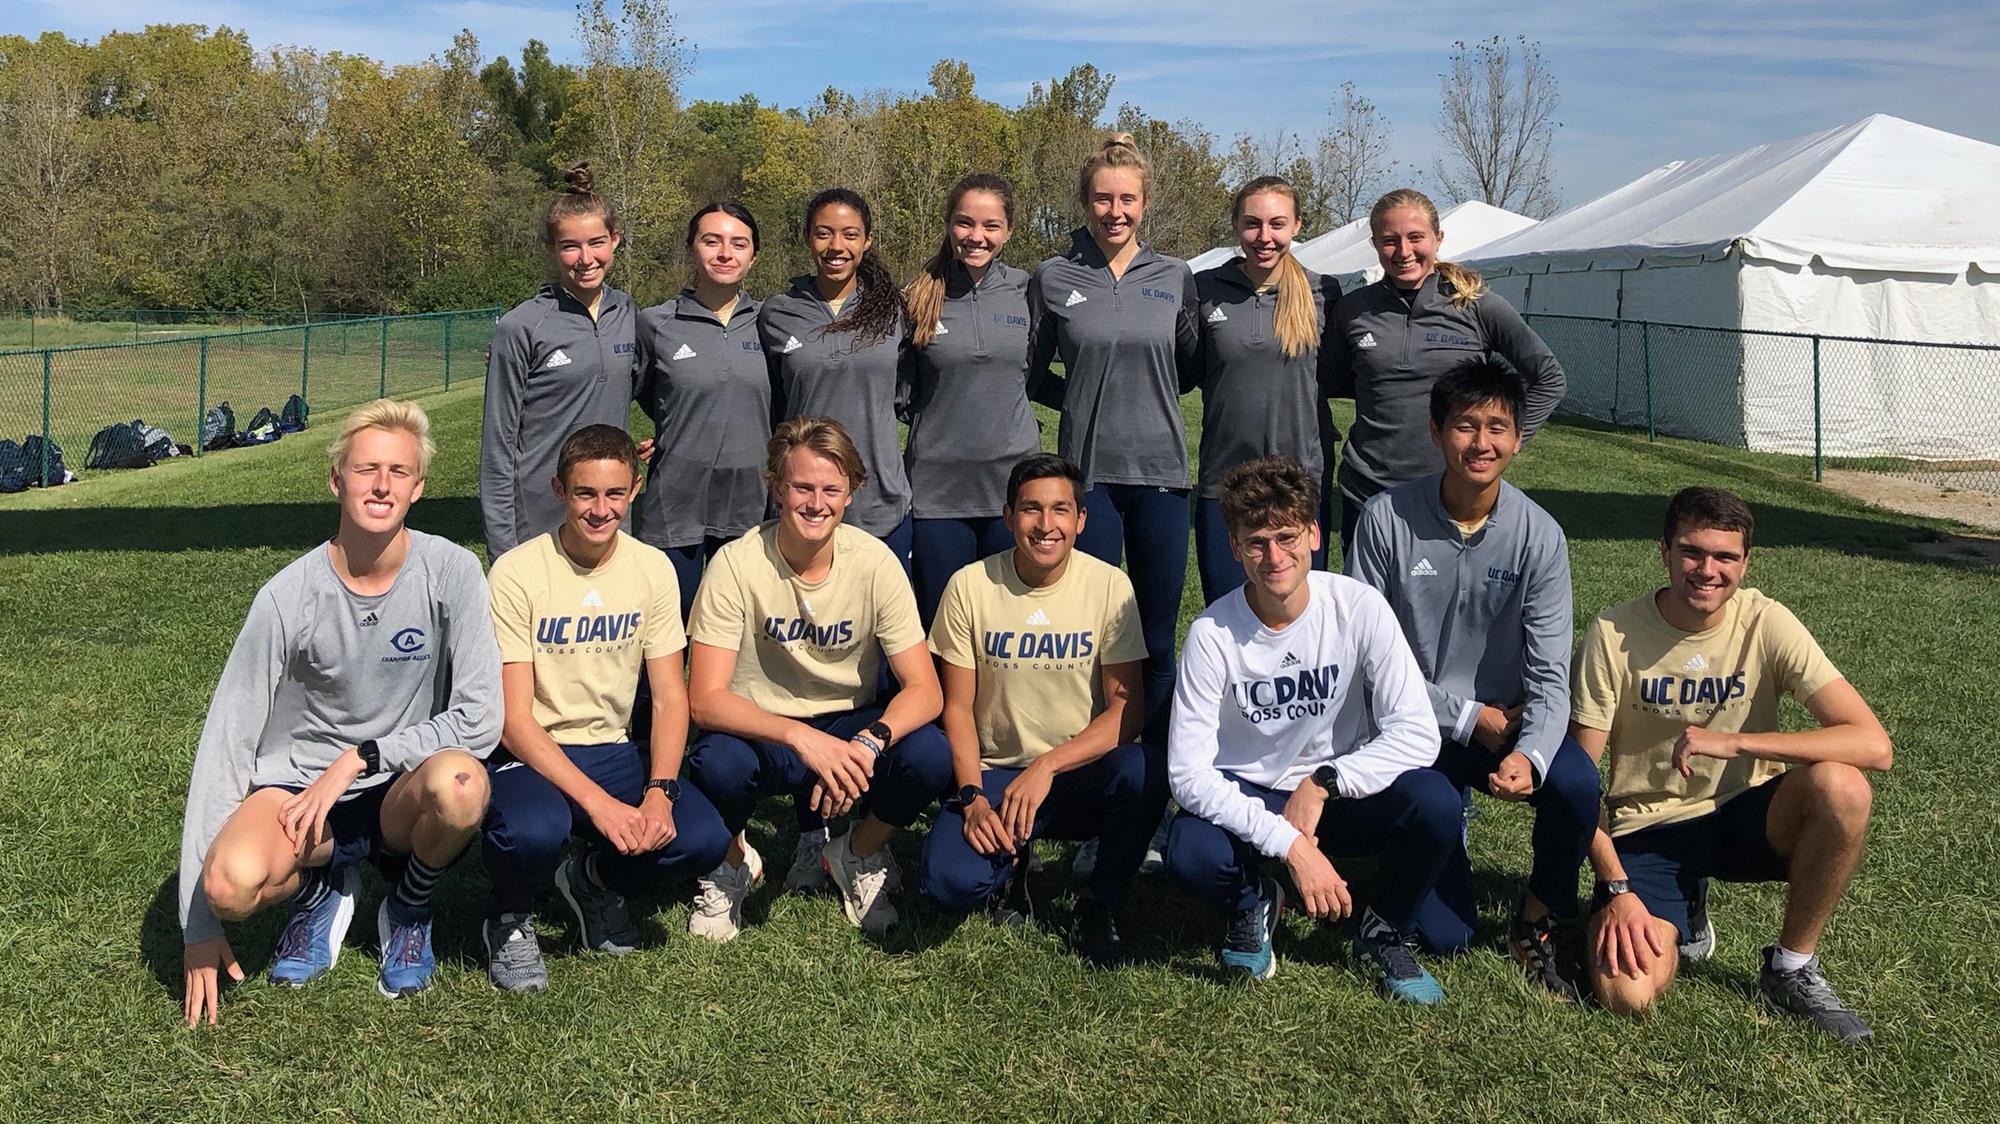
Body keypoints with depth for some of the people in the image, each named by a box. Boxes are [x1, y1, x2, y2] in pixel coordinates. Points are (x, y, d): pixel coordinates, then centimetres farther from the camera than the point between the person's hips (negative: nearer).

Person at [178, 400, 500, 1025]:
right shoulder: (289, 596, -12)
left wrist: (359, 758, -20)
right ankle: (324, 885, 7)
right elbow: (225, 745, -10)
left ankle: (408, 909, 1)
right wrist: (200, 931, -11)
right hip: (297, 785, 0)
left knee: (459, 782, -35)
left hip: (401, 791, 1)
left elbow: (480, 720, -14)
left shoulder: (452, 573, -11)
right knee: (232, 883, -33)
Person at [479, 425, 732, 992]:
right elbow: (514, 718, -16)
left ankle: (592, 878, 12)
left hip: (612, 752, 4)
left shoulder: (653, 568, 0)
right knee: (534, 830, -37)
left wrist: (659, 792, -19)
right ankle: (509, 916, 1)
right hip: (527, 754, -4)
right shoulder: (518, 572, -12)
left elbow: (670, 697, -1)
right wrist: (597, 801, -27)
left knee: (704, 839, -22)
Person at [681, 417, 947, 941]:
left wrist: (869, 741, -35)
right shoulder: (737, 565, -17)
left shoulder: (874, 563, -13)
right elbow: (704, 700, -22)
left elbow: (925, 690, -15)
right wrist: (799, 736, -38)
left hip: (847, 727, 2)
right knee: (716, 764, -36)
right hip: (759, 732, -2)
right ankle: (731, 861, 1)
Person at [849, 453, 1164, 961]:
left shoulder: (1109, 586, -7)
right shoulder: (970, 586, -5)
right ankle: (1008, 866, 10)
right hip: (993, 775, 0)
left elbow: (1125, 710, -10)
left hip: (1079, 775, 1)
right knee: (948, 883, -28)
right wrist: (972, 798, -15)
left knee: (1144, 771, -33)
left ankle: (1101, 907, -5)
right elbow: (958, 707, -2)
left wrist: (1046, 766, -22)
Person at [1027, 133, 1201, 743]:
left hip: (1161, 470, 1)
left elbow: (1190, 367, 15)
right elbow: (1031, 374, 11)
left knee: (1158, 640, 7)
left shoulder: (1175, 276, 5)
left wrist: (1145, 393, 2)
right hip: (1087, 470, -1)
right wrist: (1087, 397, 1)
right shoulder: (1053, 278, 2)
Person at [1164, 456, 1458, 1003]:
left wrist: (1321, 784, -27)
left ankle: (1387, 930, 2)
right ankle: (1253, 903, 6)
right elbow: (1188, 772, -22)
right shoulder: (1212, 634, -17)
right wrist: (1289, 844, -30)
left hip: (1344, 792, 1)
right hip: (1248, 799, -1)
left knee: (1434, 802, -30)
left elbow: (1417, 732, -18)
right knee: (1190, 852, -34)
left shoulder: (1358, 607, -15)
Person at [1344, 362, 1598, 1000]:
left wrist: (1527, 754, -33)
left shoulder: (1539, 535, -9)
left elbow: (1549, 677, -12)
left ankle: (1538, 923, -2)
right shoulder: (1386, 520, -12)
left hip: (1506, 721, 2)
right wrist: (1468, 716, -12)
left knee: (1577, 785, -32)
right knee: (1445, 932, -9)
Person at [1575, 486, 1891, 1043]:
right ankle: (1677, 920, 14)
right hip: (1647, 830, -1)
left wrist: (1733, 741, -30)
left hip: (1743, 817, 1)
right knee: (1627, 994, -25)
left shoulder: (1767, 625, -12)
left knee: (1840, 787, -31)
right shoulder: (1612, 635, -13)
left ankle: (1792, 969, -6)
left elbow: (1874, 746, -22)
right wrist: (1616, 890, -19)